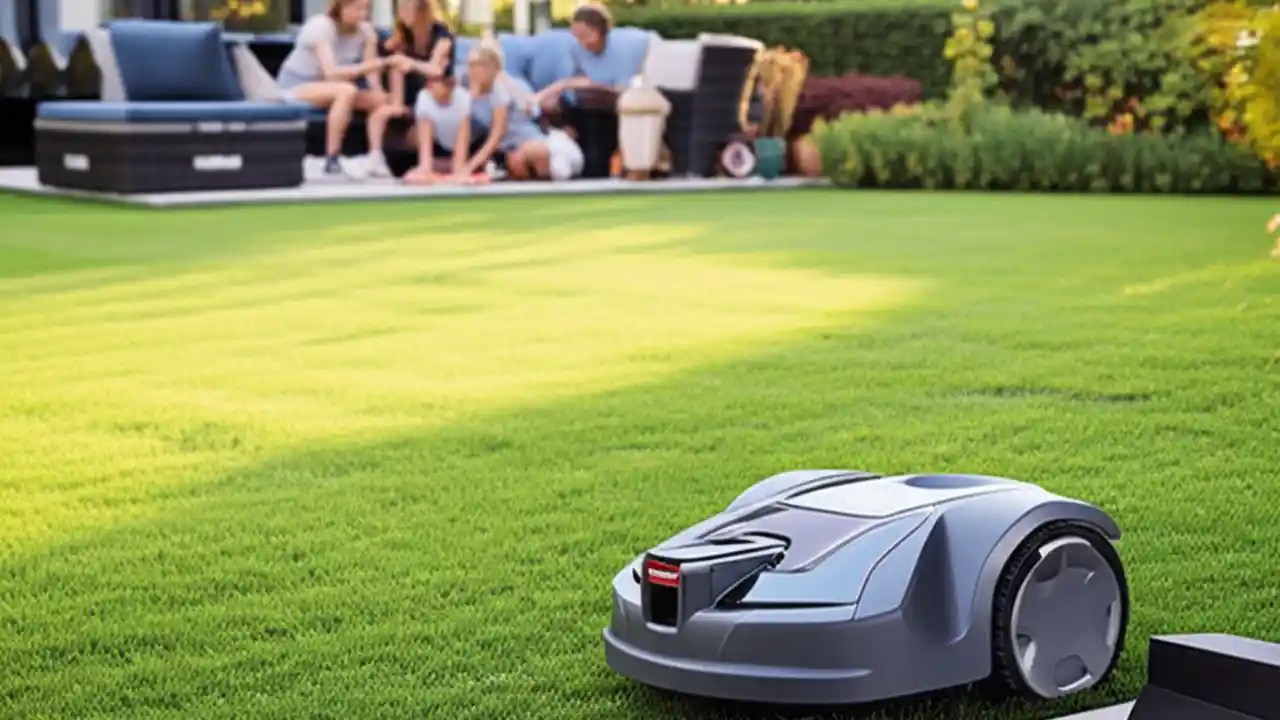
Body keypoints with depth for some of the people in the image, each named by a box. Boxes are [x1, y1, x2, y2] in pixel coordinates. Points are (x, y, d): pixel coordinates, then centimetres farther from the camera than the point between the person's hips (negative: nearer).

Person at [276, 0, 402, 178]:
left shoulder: (366, 30, -7)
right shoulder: (321, 27, -24)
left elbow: (371, 75, -11)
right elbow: (331, 73, -35)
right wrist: (366, 67, -47)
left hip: (328, 86, 7)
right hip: (296, 85, -7)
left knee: (382, 101, -12)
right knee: (347, 90, -34)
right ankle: (332, 161, -32)